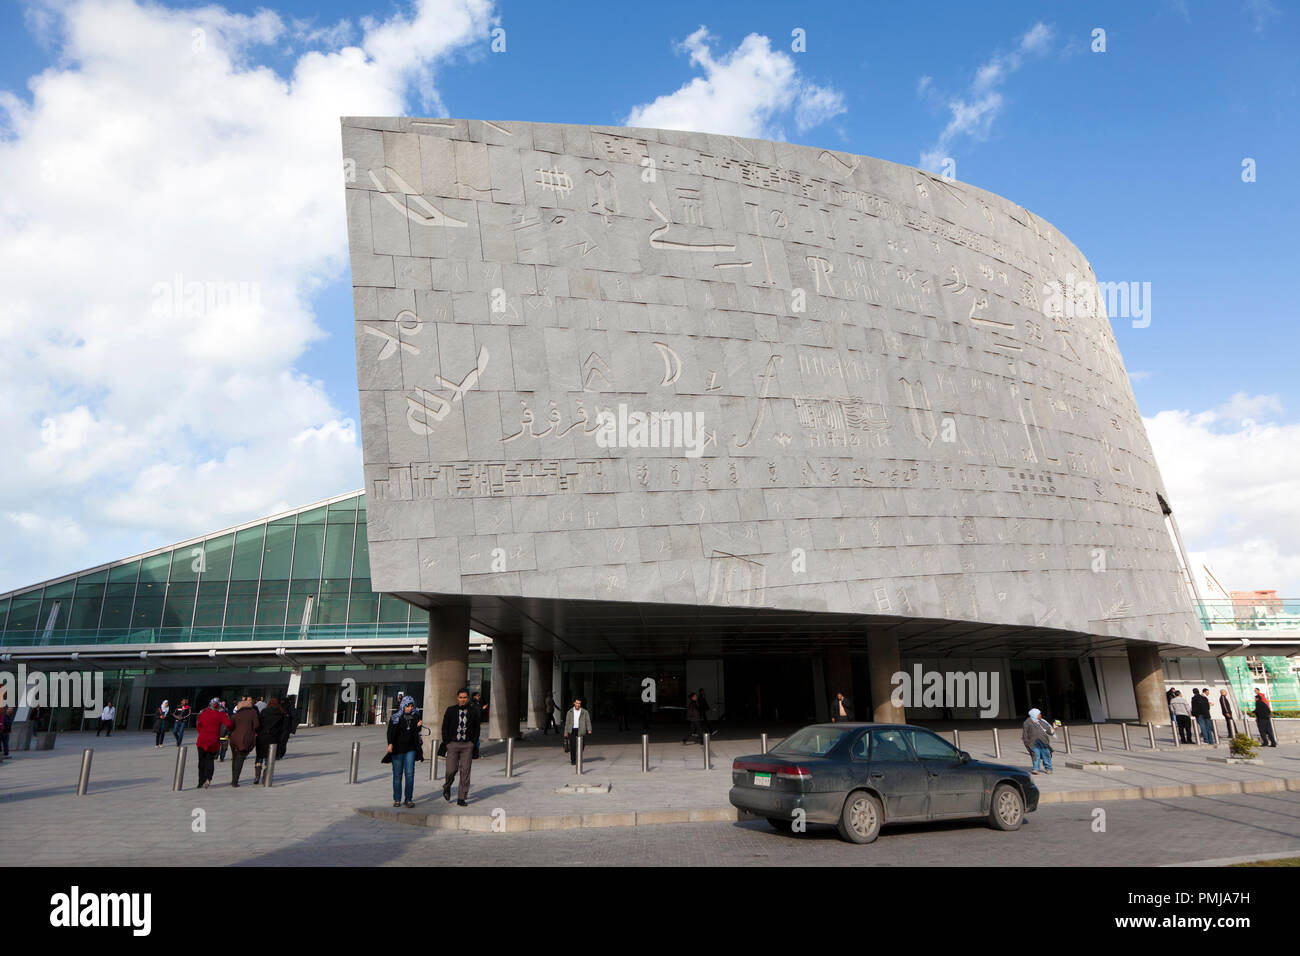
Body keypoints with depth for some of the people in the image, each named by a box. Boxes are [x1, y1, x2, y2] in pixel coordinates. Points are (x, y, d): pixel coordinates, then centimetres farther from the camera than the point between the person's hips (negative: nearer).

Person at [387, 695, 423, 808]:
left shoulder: (415, 716, 7)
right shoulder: (396, 716, -2)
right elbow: (390, 731, -10)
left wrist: (418, 725, -4)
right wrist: (390, 743, -23)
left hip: (410, 749, 2)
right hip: (397, 748, -2)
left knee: (410, 774, -4)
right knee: (397, 774, 4)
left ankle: (409, 799, 2)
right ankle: (397, 799, 13)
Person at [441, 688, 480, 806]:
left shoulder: (473, 711, 4)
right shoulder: (450, 710, 2)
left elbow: (476, 729, 10)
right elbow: (445, 728, 5)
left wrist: (473, 743, 2)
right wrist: (446, 743, -1)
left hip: (467, 745, 1)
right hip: (453, 744, -1)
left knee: (465, 771, -2)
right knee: (451, 770, -7)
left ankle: (461, 798, 6)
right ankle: (447, 787, 25)